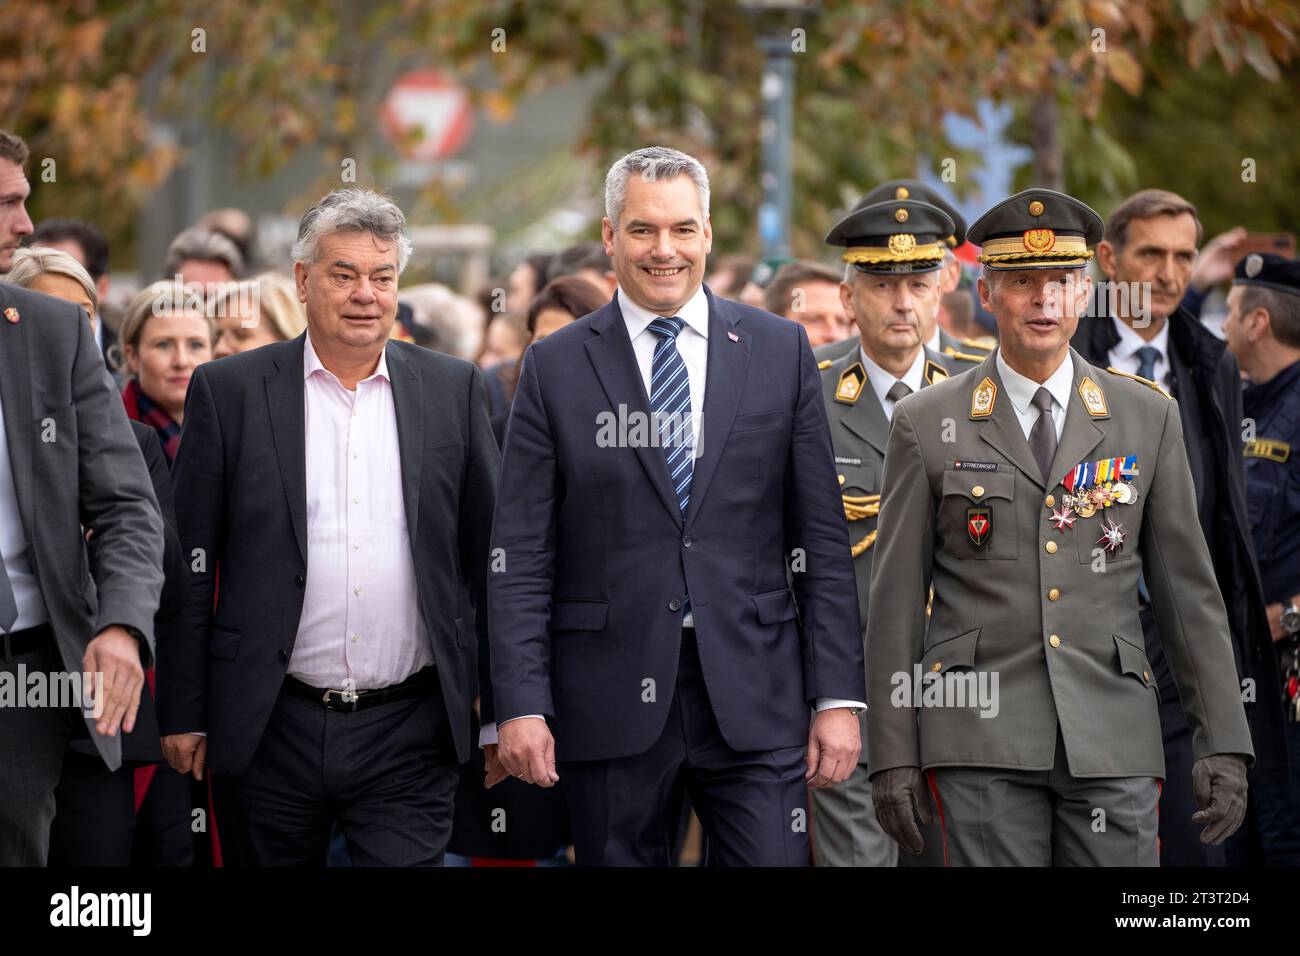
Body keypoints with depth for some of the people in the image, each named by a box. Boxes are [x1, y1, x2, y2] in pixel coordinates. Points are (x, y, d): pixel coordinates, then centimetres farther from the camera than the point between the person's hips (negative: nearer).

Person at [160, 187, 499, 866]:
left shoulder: (453, 389, 7)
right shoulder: (229, 391, 2)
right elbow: (188, 566, 3)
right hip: (274, 728, 0)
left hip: (410, 734, 0)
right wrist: (182, 714, 0)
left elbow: (486, 556, 9)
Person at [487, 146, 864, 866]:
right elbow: (522, 556, 2)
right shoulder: (555, 367, 4)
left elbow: (822, 539, 6)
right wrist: (520, 705, -7)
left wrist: (838, 697, 0)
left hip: (755, 697, 0)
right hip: (611, 695, 0)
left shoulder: (780, 351, 7)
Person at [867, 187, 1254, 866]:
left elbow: (1188, 589, 10)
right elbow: (896, 600, 5)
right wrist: (893, 756, 0)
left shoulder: (1147, 416, 10)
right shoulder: (929, 423, 5)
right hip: (982, 741, -1)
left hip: (1112, 742, 1)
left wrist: (1223, 742, 4)